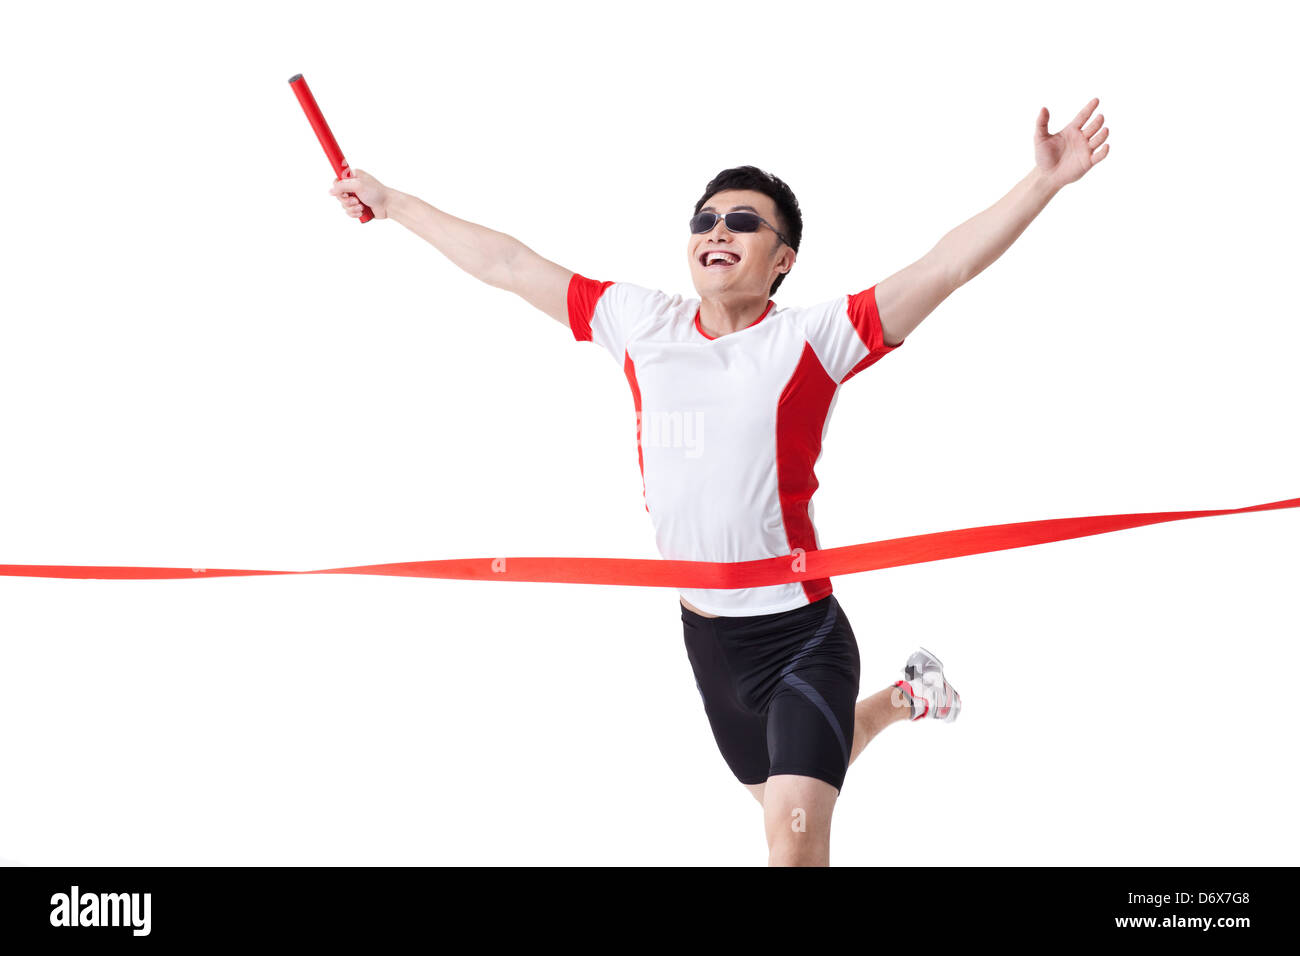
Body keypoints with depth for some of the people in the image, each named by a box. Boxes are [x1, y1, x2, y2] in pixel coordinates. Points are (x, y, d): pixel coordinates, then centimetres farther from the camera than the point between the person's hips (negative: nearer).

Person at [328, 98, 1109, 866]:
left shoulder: (814, 340, -11)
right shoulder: (641, 325, 1)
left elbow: (951, 263, -19)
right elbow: (508, 264, 8)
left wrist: (1044, 181, -29)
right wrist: (392, 203, 13)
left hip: (802, 635, -5)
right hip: (705, 633, 6)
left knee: (796, 833, -20)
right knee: (779, 798, 27)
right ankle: (900, 701, 55)